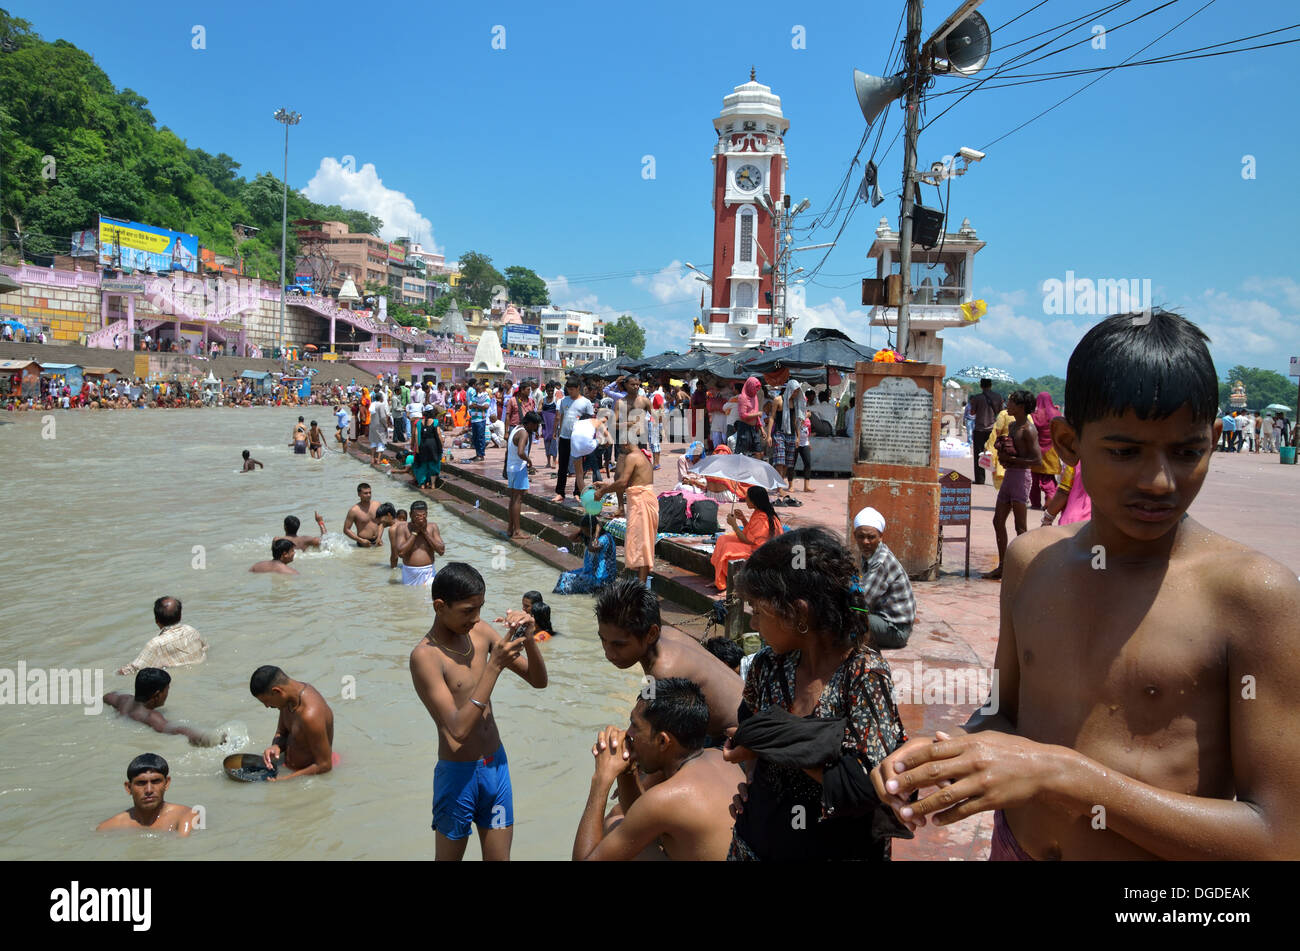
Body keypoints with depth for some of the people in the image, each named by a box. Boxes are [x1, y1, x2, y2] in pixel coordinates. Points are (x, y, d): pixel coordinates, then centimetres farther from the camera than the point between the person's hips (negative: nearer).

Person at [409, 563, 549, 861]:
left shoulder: (480, 632, -2)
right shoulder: (425, 655, -20)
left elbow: (538, 681, 3)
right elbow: (459, 730, -27)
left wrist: (528, 639, -16)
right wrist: (495, 665, -31)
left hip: (497, 764, 5)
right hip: (458, 773, -5)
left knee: (499, 856, 15)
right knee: (449, 855, 13)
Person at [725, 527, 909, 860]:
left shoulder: (863, 673, -21)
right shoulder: (768, 665, -6)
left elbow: (872, 783, -24)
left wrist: (777, 744, -23)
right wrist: (751, 782, -5)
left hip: (836, 847, -4)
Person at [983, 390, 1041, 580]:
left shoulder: (1028, 429, -13)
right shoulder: (1012, 426, 15)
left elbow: (1036, 459, -18)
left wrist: (1010, 459, -17)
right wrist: (1003, 454, 7)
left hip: (1021, 475, -9)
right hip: (1009, 475, 10)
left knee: (1020, 526, -3)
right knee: (998, 521, 11)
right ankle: (1002, 567, 18)